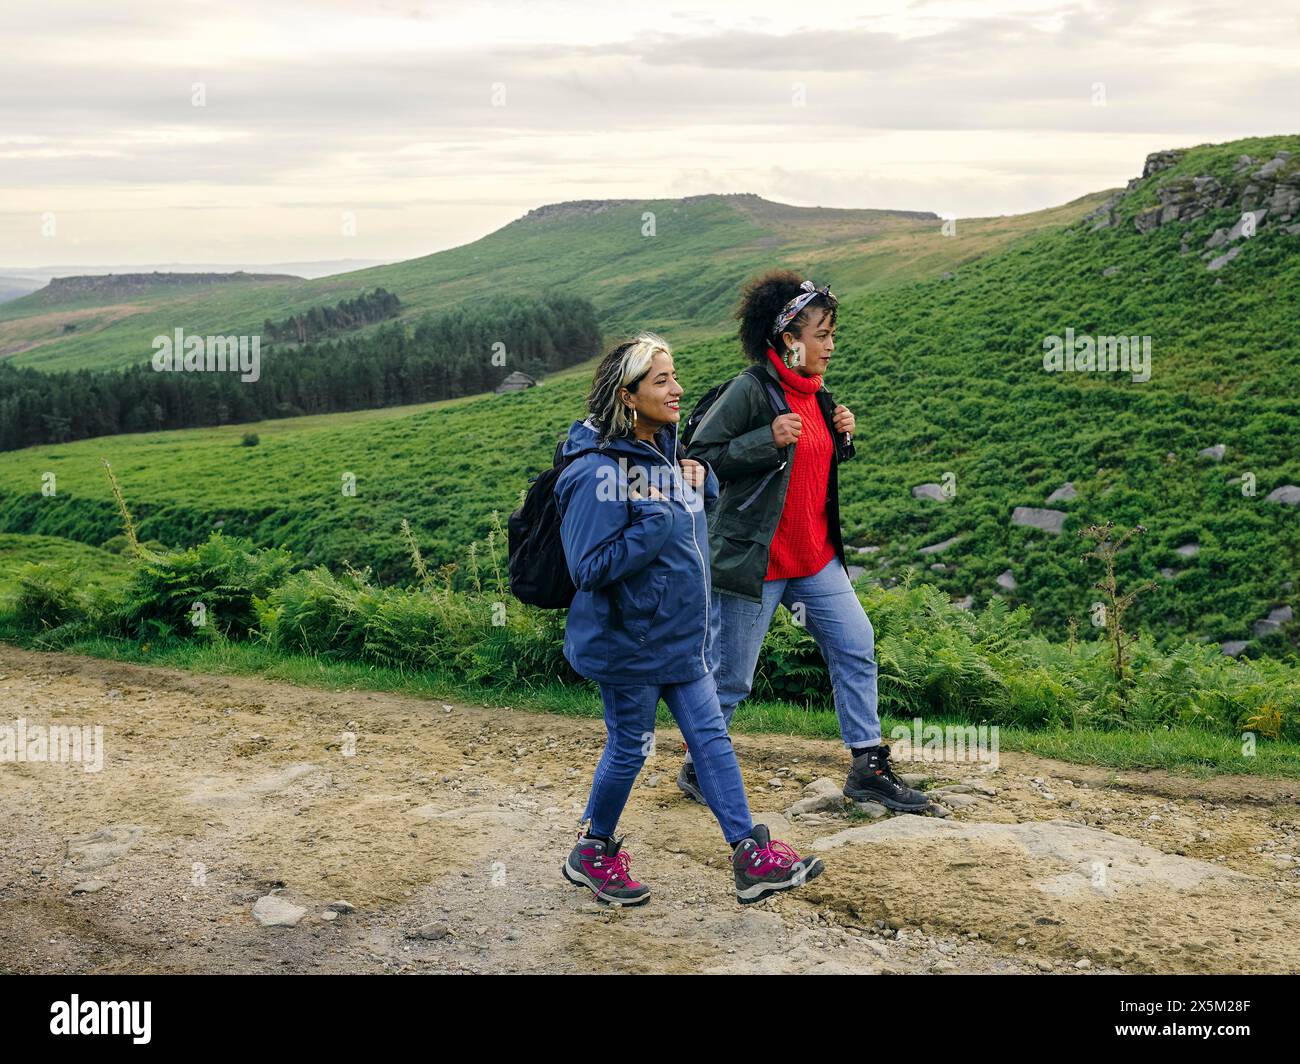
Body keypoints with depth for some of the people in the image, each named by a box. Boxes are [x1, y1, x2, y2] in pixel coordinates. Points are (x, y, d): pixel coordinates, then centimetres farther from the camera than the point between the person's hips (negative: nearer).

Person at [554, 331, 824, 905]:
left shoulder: (666, 446, 4)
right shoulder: (599, 471, -22)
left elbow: (700, 512, 21)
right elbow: (590, 567, -24)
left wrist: (700, 479, -1)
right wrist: (657, 523, -28)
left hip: (681, 636, 8)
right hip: (628, 640, -8)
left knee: (710, 736, 9)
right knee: (629, 747, 8)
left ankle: (752, 857, 16)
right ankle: (594, 853, 30)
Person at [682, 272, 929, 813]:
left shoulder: (817, 396, 11)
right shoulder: (751, 390, -14)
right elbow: (701, 456, -16)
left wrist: (842, 438, 3)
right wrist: (768, 439, -25)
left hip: (817, 558, 8)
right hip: (756, 559, -7)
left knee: (857, 650, 4)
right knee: (732, 676, 3)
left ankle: (868, 768, 14)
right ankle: (696, 767, 24)